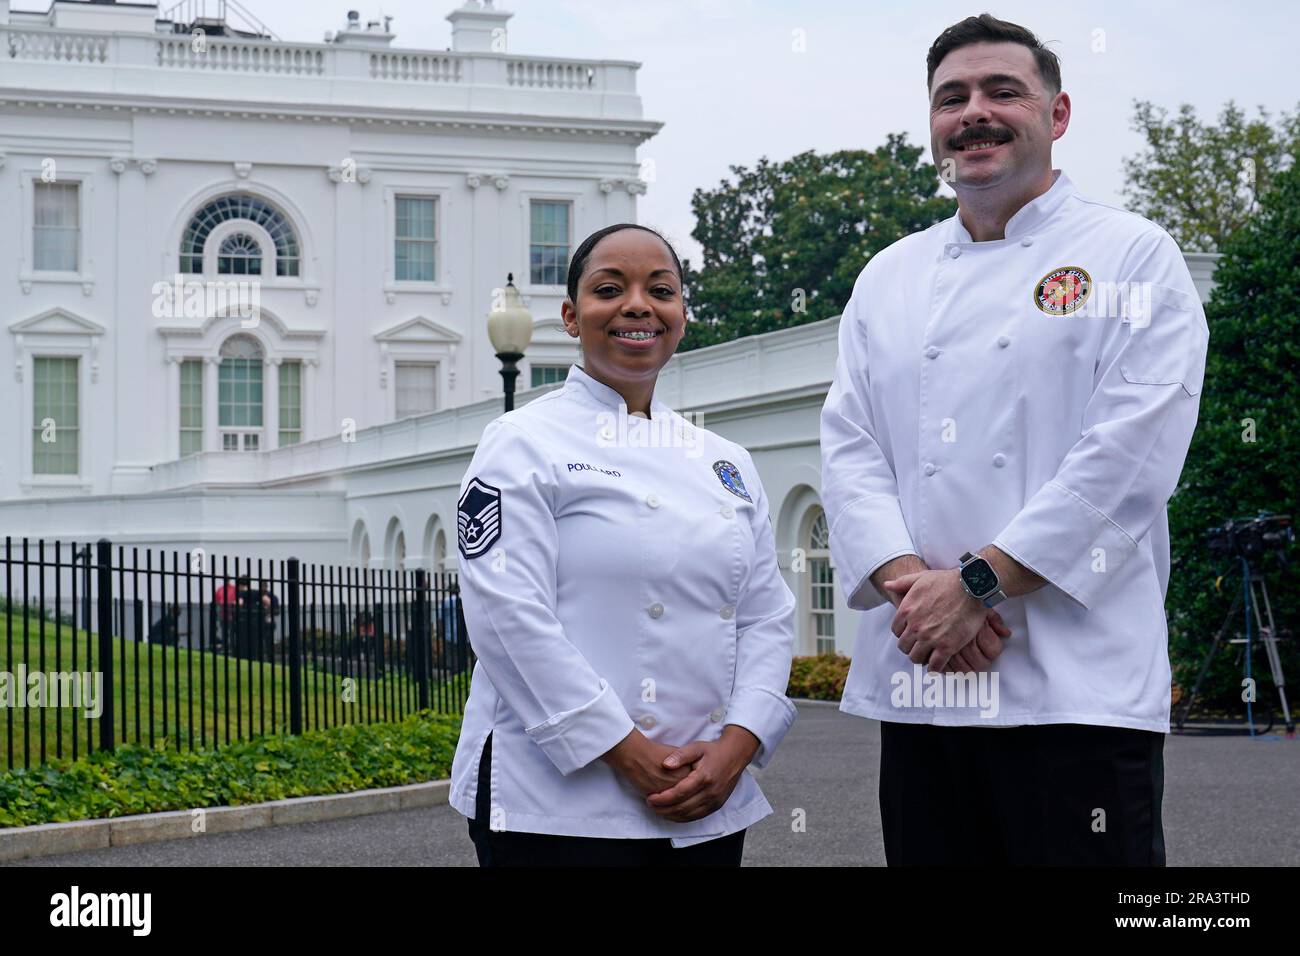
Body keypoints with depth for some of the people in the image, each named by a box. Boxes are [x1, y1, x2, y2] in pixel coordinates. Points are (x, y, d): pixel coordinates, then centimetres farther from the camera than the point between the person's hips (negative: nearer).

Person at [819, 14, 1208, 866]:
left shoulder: (1132, 257, 2)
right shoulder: (890, 278, 16)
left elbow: (1130, 453, -9)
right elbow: (850, 446, 8)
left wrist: (978, 582, -14)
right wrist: (911, 583, -10)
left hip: (1078, 683, -4)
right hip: (917, 680, 4)